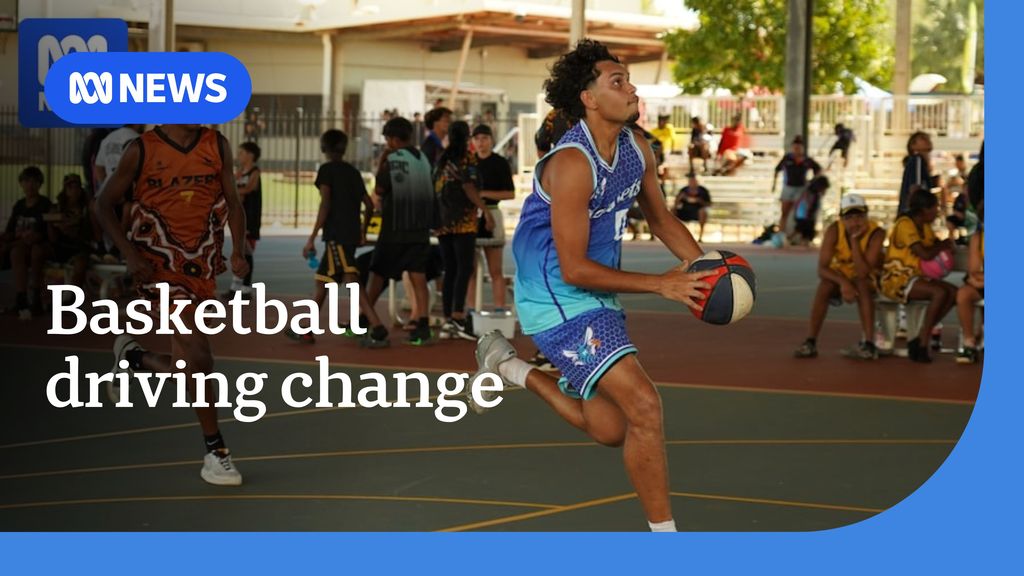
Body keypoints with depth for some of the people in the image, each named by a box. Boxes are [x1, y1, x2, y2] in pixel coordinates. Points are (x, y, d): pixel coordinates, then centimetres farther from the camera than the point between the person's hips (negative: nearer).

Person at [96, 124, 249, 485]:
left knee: (186, 369, 9)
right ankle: (215, 451, -5)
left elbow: (232, 202, 8)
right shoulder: (142, 150, -5)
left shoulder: (217, 146, 3)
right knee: (199, 357, -16)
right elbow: (104, 205, 1)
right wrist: (130, 253, -12)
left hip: (203, 266, 5)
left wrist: (238, 249, -9)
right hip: (161, 264, -5)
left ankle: (131, 356, 40)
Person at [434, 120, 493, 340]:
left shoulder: (442, 159, 16)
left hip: (443, 222, 6)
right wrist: (486, 212, -15)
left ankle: (447, 321, 4)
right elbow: (468, 187, -13)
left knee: (450, 270, 8)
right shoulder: (467, 157, -3)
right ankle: (458, 317, -20)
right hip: (464, 222, -6)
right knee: (464, 268, -9)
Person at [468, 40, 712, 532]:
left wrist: (701, 266, -2)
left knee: (610, 428, 16)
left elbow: (661, 218, 17)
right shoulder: (572, 163, -24)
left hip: (598, 297, 9)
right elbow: (574, 269, -25)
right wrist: (661, 285, -25)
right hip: (560, 301, -9)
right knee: (643, 404, -20)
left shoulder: (636, 149, 2)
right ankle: (664, 531, -9)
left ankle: (508, 367, 34)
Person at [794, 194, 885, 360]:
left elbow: (862, 272, -33)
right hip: (840, 275, 2)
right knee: (825, 285, -29)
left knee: (861, 284, -35)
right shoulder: (834, 231, -20)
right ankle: (810, 342, -24)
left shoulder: (876, 233, -26)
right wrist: (843, 282, -42)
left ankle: (869, 345, -35)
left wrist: (855, 240, -37)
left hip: (869, 279, -2)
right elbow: (822, 268, -25)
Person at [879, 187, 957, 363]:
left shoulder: (925, 226, 15)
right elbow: (925, 254, -23)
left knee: (954, 293, -10)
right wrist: (942, 245, -4)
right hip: (897, 280, -9)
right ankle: (923, 342, -20)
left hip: (916, 277, 9)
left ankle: (920, 339, -9)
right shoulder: (905, 224, -15)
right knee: (940, 292, -28)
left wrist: (944, 245, -7)